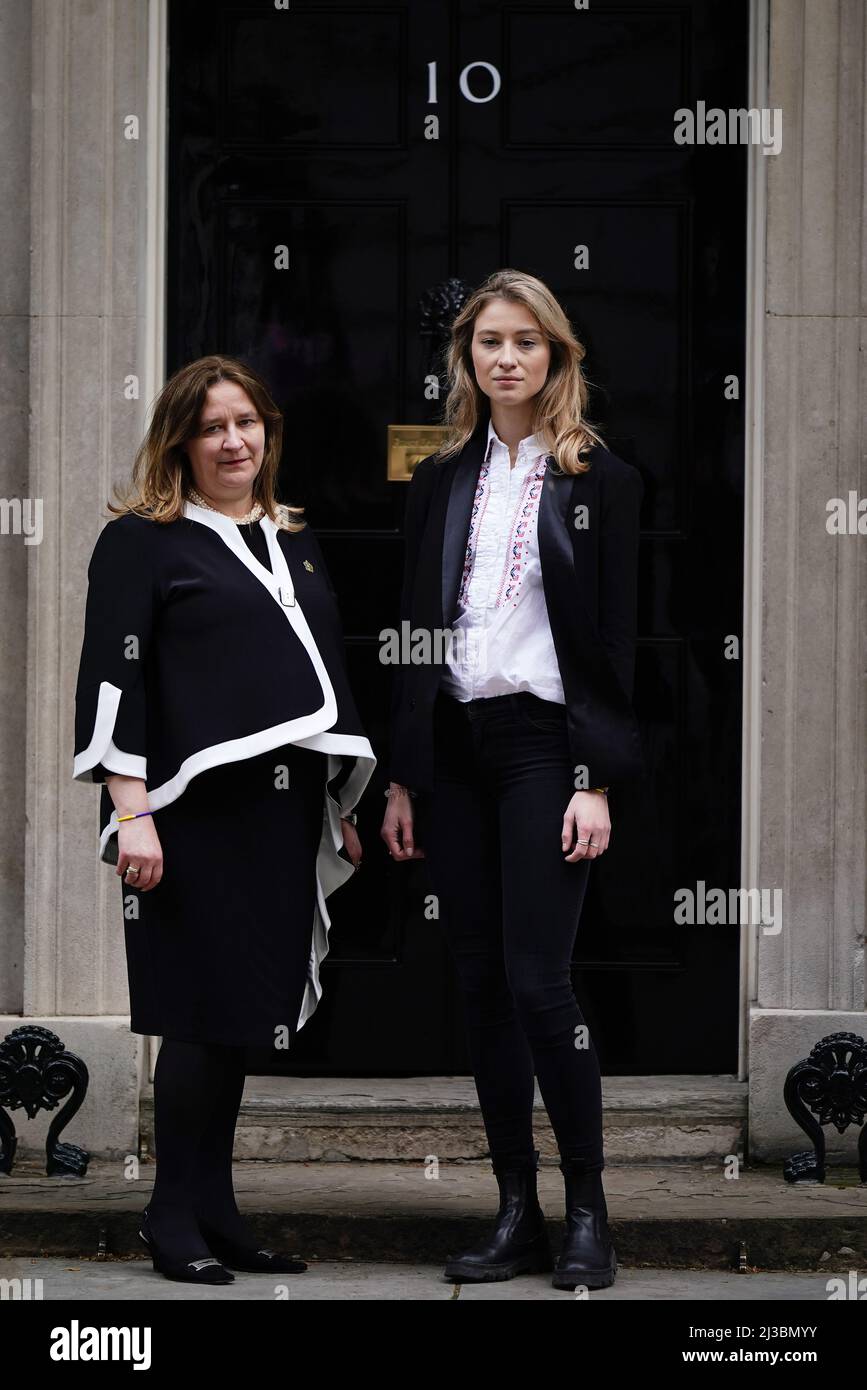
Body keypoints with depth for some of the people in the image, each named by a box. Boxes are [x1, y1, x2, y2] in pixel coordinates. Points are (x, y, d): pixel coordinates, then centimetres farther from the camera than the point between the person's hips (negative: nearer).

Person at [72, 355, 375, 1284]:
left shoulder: (294, 542, 19)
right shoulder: (141, 541, -2)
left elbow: (326, 676, 23)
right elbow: (112, 677, -8)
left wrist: (340, 808, 20)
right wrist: (130, 813, -16)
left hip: (283, 815, 6)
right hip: (197, 814, -6)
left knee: (239, 1016, 9)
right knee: (205, 1012, -5)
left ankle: (214, 1211, 15)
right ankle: (174, 1217, 5)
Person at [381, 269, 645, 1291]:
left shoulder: (600, 479, 0)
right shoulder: (441, 481, 12)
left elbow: (615, 640, -4)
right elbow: (415, 633, 13)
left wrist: (597, 783, -11)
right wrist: (401, 776, 9)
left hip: (544, 744, -5)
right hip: (451, 747, 5)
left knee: (537, 979, -11)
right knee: (479, 983, 4)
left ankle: (588, 1211, 0)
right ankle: (517, 1213, 11)